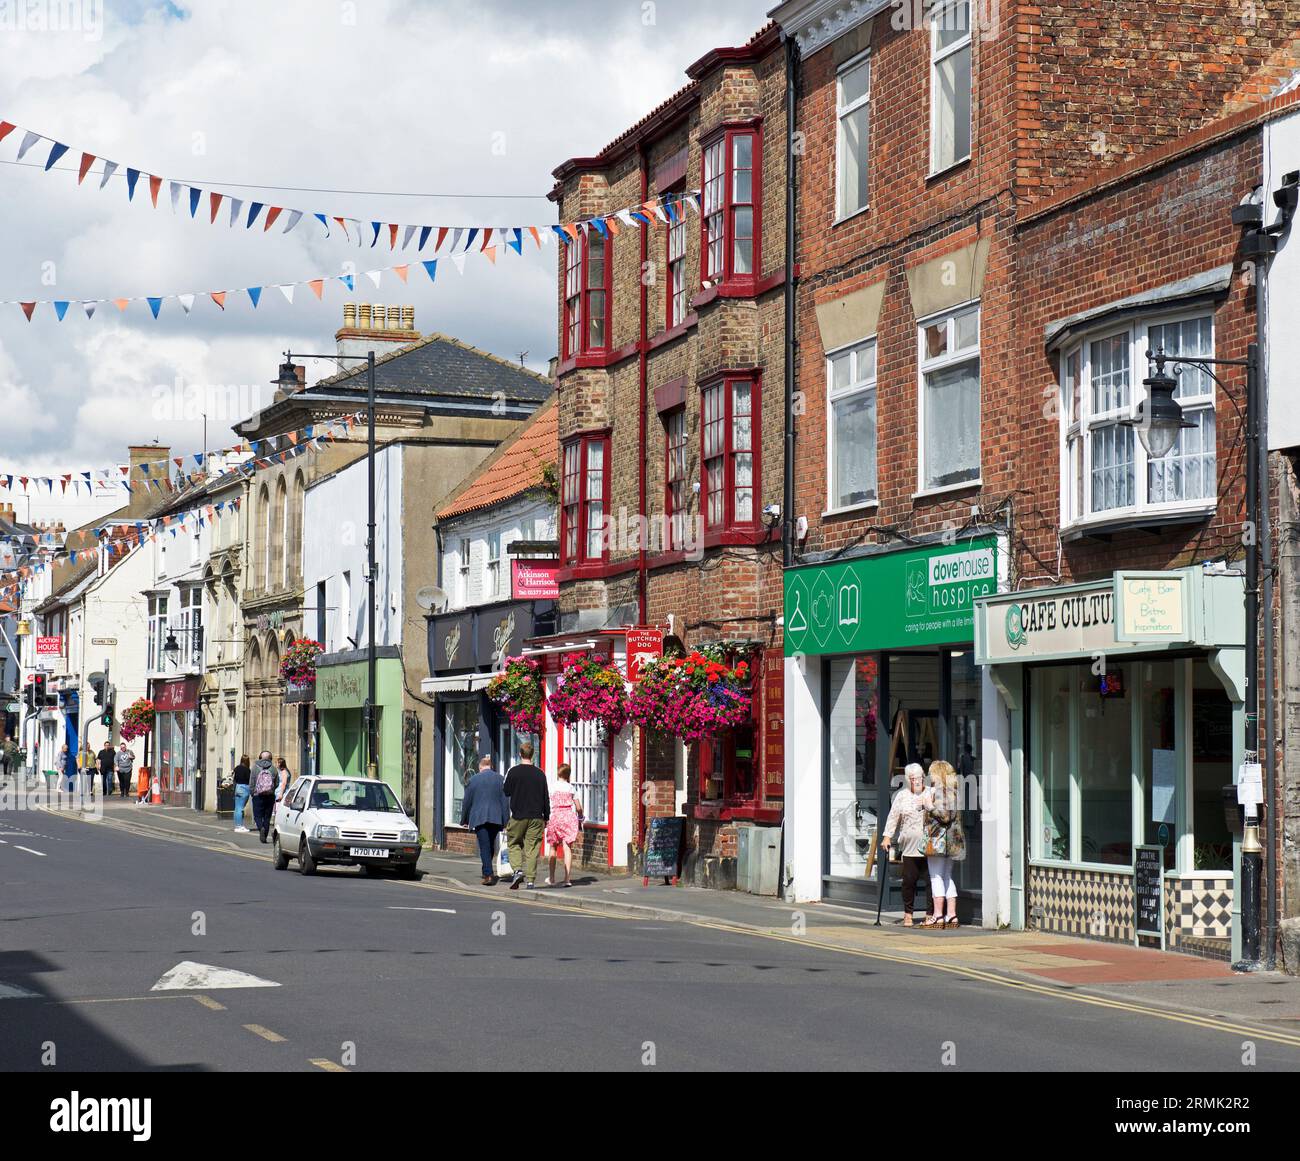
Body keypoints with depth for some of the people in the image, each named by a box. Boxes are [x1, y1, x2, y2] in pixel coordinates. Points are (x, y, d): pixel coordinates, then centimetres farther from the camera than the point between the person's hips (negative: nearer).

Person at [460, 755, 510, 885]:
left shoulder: (473, 780, 2)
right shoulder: (500, 779, 4)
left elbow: (467, 802, 6)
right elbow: (505, 801, 2)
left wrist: (464, 820, 16)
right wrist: (506, 821, 5)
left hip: (479, 818, -2)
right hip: (496, 818, 2)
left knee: (484, 847, -4)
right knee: (491, 845, 17)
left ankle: (488, 874, -14)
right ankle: (487, 871, 24)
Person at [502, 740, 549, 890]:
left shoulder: (514, 771, -5)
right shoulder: (540, 774, 2)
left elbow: (506, 792, 0)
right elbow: (546, 797, 6)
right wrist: (546, 817, 14)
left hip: (518, 816, -2)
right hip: (536, 816, 2)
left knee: (514, 844, 13)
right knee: (532, 848, 3)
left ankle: (517, 870, -10)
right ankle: (530, 880, -1)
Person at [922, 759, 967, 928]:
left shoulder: (938, 790, -12)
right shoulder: (953, 789, 16)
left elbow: (945, 815, -19)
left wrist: (930, 806, -10)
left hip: (938, 838, -9)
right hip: (952, 839, 9)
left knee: (936, 876, -8)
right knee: (947, 876, 12)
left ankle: (938, 915, -11)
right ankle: (951, 914, 9)